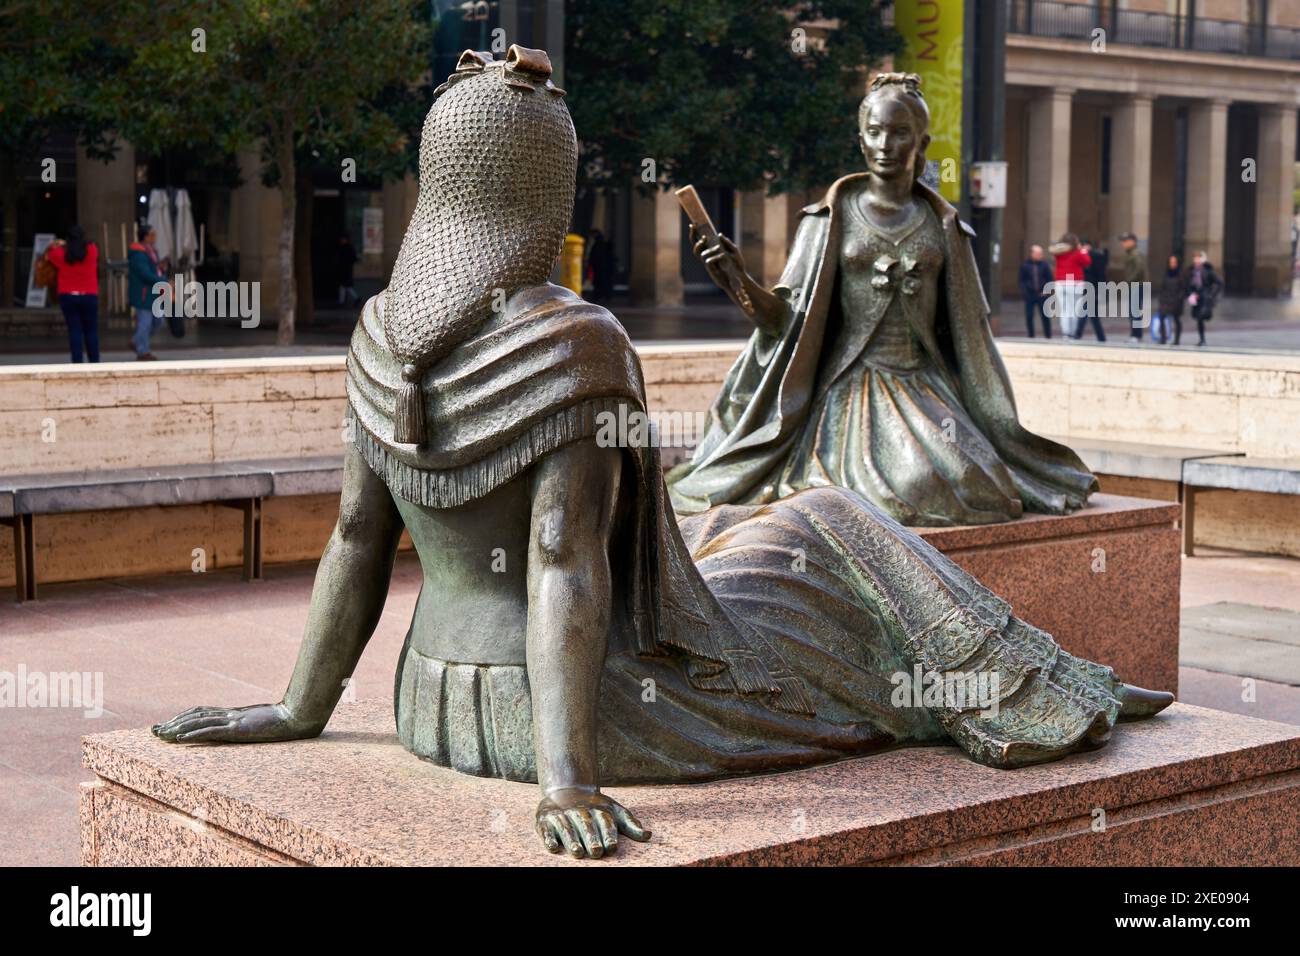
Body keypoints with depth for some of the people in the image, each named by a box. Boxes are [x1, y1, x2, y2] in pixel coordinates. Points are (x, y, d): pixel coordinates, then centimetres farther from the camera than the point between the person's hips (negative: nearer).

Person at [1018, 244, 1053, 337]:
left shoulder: (1044, 265, 4)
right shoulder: (1025, 265, 3)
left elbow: (1050, 279, 7)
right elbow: (1022, 280, 5)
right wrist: (1024, 291, -6)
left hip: (1042, 295, 0)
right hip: (1029, 295, 0)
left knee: (1045, 316, -1)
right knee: (1029, 316, 0)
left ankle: (1048, 335, 8)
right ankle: (1031, 336, 10)